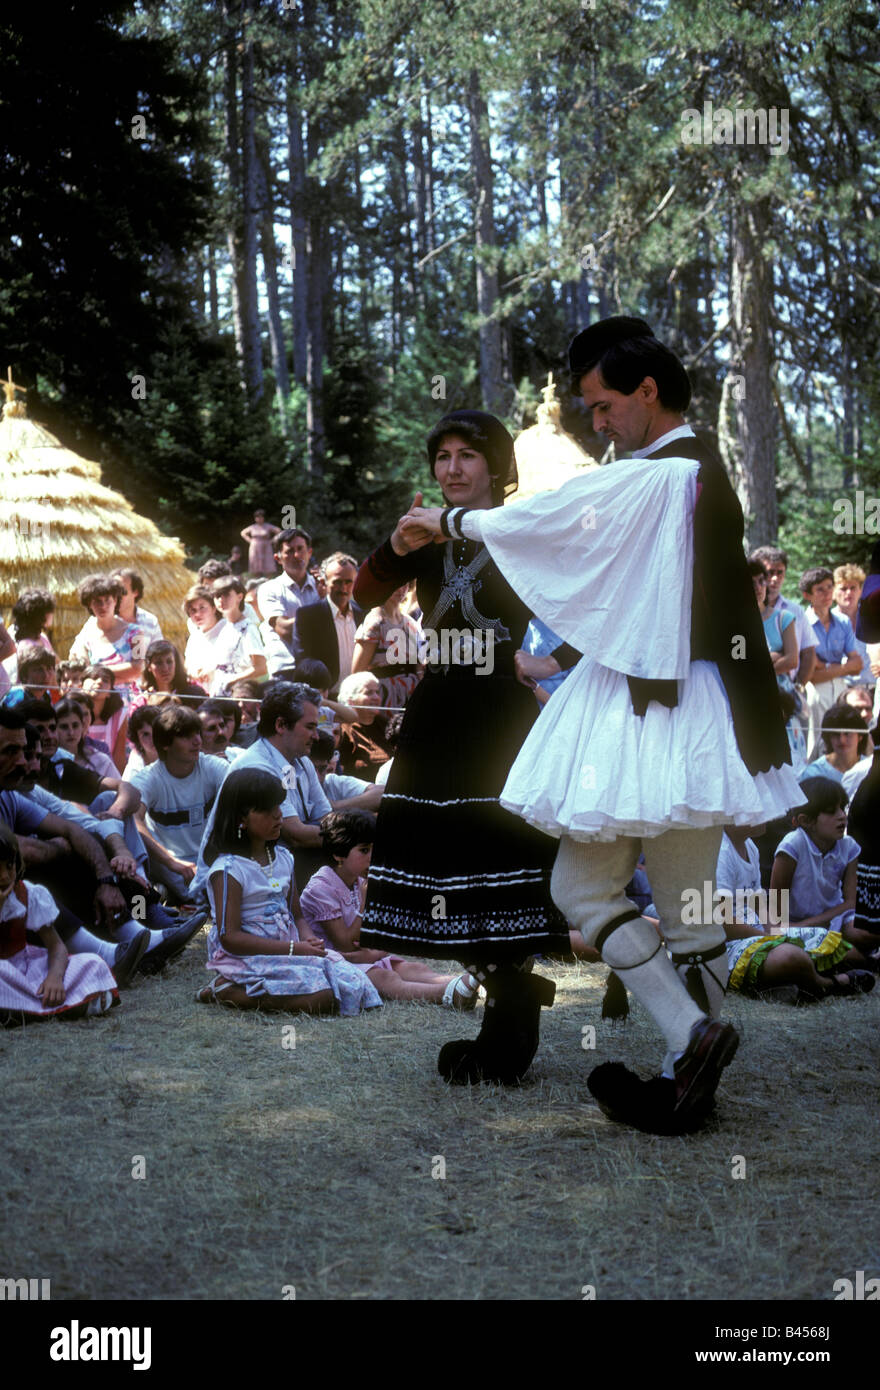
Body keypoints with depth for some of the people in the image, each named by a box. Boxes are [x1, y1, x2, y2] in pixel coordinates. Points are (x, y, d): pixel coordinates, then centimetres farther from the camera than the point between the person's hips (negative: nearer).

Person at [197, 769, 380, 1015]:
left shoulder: (283, 858, 13)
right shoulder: (228, 869, -12)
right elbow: (230, 937, -18)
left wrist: (308, 939, -5)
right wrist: (294, 948, -20)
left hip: (289, 947, 8)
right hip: (247, 957, -8)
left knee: (351, 981, -13)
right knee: (321, 996, -27)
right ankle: (224, 992, -11)